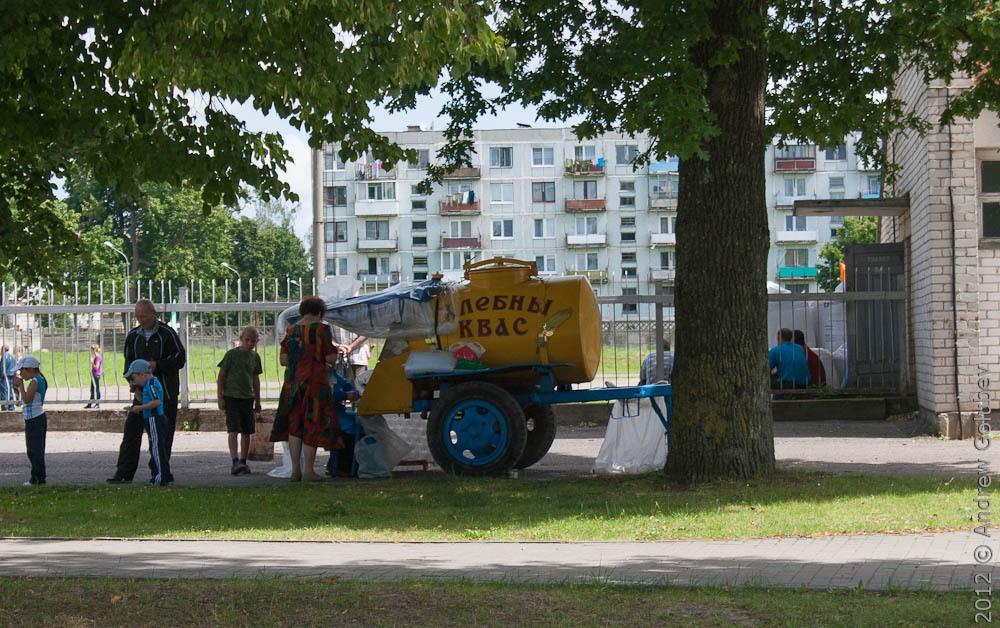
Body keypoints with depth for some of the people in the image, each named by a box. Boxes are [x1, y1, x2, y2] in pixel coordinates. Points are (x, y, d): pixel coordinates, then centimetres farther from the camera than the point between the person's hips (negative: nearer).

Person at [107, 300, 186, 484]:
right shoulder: (133, 336, 12)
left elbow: (179, 360, -6)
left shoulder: (167, 334, -4)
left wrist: (157, 365, -16)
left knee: (162, 433, 1)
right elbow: (129, 362, 20)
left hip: (165, 392, -4)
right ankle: (124, 472, 0)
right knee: (131, 429, -2)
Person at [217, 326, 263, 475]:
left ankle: (243, 462, 16)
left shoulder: (255, 357, 9)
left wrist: (257, 401, 18)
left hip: (247, 397, 5)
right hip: (231, 396, -5)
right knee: (233, 430, -14)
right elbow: (220, 377, -2)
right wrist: (220, 398, -7)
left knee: (246, 432, 6)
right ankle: (235, 462, -23)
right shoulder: (231, 354, -5)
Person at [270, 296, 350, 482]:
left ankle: (295, 469, 9)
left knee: (294, 424, 12)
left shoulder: (291, 330, 8)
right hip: (315, 382, -5)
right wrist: (333, 355, 13)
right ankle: (309, 470, 2)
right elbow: (331, 358, -10)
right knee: (314, 424, 2)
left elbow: (283, 360, 6)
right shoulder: (321, 328, -6)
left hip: (293, 381, 5)